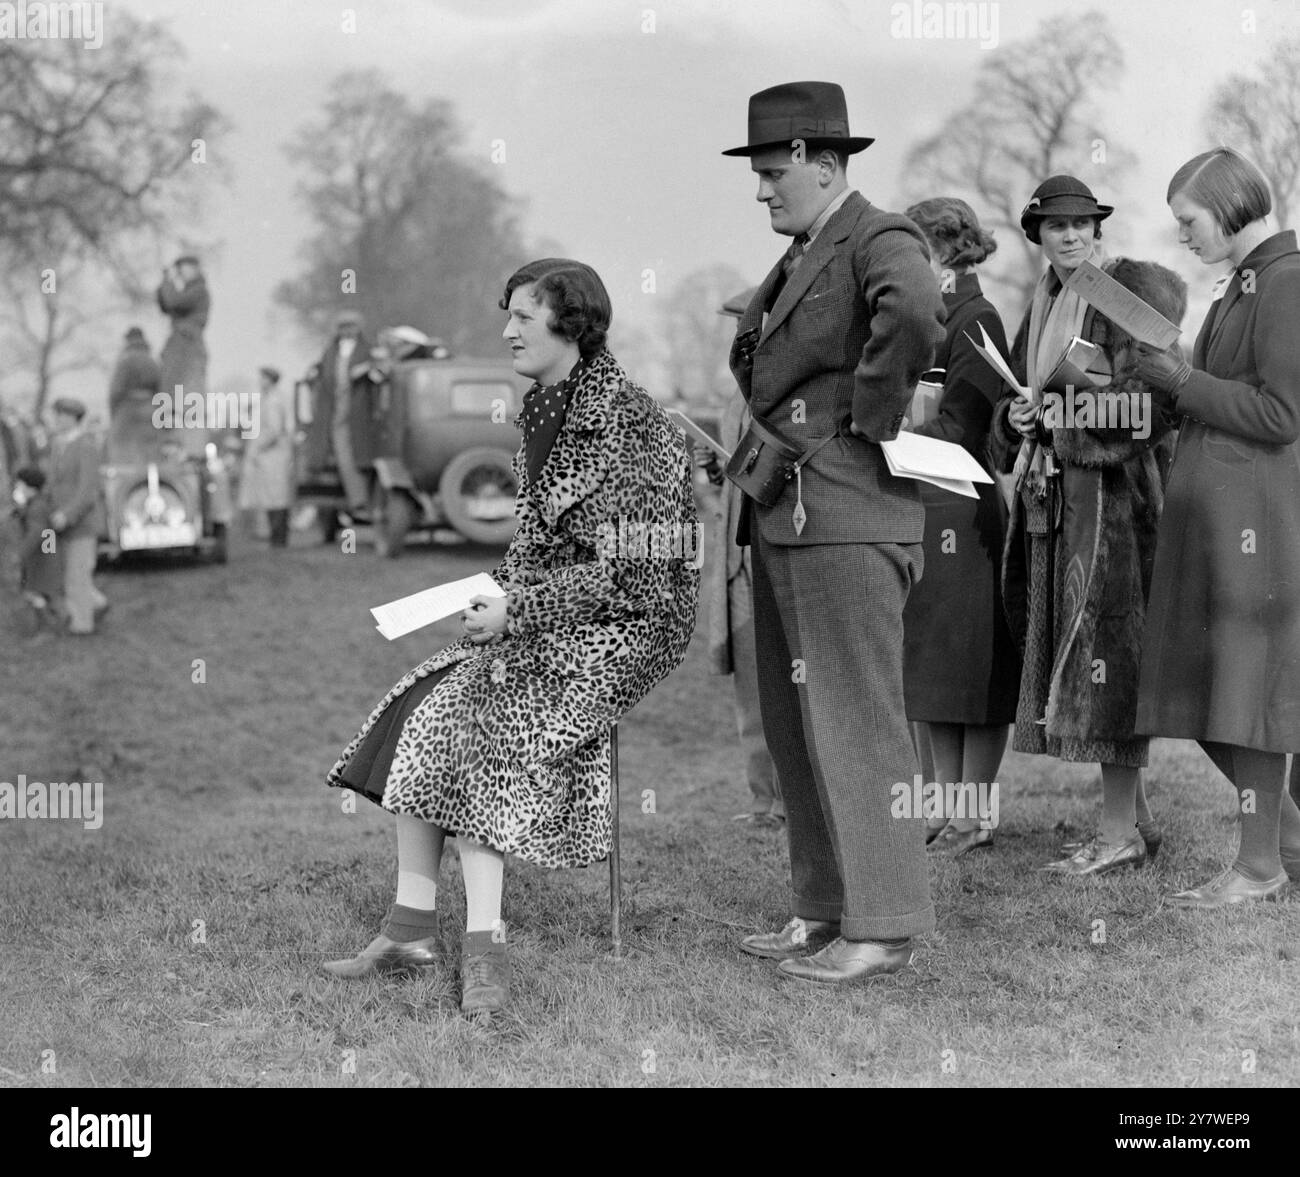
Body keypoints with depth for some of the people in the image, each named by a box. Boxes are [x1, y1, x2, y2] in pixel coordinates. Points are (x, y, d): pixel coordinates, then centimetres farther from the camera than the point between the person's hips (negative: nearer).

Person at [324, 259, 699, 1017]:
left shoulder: (628, 420, -14)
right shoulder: (544, 413, 13)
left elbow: (633, 568, -18)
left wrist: (516, 611, -18)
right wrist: (496, 595, 3)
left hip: (627, 624, -8)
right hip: (546, 615, 8)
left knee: (468, 719, -25)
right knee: (425, 705, -12)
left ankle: (484, 940, -25)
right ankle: (412, 926, -14)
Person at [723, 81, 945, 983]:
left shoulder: (880, 241, -9)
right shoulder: (798, 261, 20)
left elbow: (915, 314, -32)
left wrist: (872, 418, -21)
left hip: (847, 521, -10)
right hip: (784, 518, 10)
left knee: (855, 722, -7)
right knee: (795, 725, 13)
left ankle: (882, 926, -2)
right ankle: (824, 909, 21)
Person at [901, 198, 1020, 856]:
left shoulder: (977, 320, -9)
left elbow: (960, 430, -15)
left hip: (963, 512, -9)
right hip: (914, 511, 9)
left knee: (970, 668, -2)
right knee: (923, 667, 10)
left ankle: (974, 816, 3)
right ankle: (943, 806, 18)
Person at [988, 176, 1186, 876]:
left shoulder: (1135, 291, -6)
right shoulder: (1042, 307, 16)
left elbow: (1154, 401, -13)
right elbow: (1014, 393, 20)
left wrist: (1066, 412, -14)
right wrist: (1018, 418, -2)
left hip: (1114, 494, -8)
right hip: (1054, 502, 8)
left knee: (1107, 656, -8)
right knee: (1075, 659, 9)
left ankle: (1118, 836, -4)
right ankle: (1138, 822, 18)